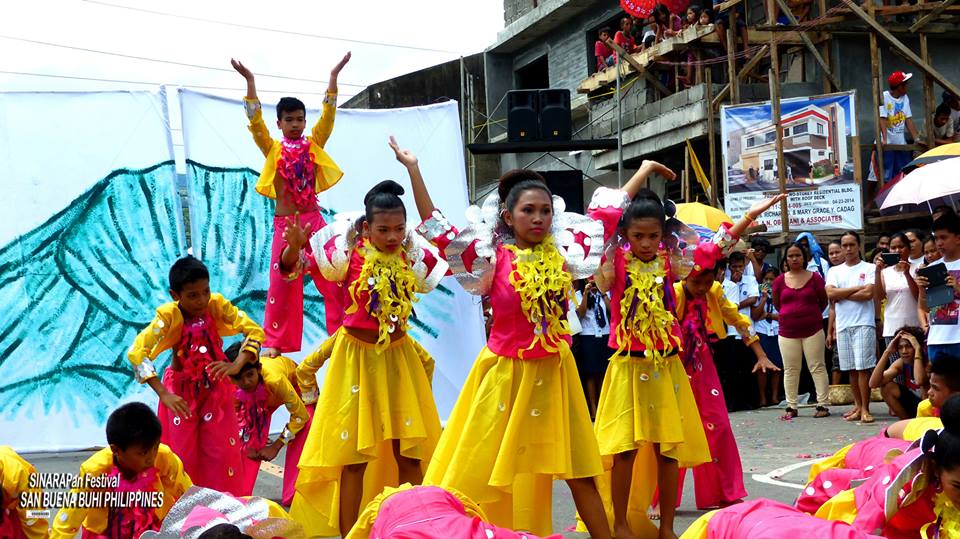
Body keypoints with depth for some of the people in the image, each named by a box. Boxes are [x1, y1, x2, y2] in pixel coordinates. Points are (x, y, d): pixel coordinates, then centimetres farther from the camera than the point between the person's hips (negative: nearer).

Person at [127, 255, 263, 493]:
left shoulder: (217, 305, -16)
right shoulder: (169, 316, -24)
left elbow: (254, 331, -15)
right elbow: (136, 353, -32)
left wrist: (237, 365, -31)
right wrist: (163, 394, -37)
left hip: (216, 389, 2)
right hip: (182, 391, -2)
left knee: (223, 454, 2)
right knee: (183, 457, 2)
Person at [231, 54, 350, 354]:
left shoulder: (314, 145, 6)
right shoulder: (273, 149, 2)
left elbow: (328, 116, -1)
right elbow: (255, 121, -8)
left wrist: (334, 77, -9)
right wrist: (250, 82, -17)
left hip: (314, 222, 1)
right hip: (284, 225, -1)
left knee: (333, 279, -1)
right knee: (282, 283, 1)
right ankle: (276, 342, 7)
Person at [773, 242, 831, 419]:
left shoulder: (814, 277, -2)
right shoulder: (780, 281, 3)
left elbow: (823, 301, 8)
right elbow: (777, 304, 14)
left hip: (812, 330, -2)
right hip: (787, 332, 2)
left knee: (817, 367, 1)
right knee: (790, 370, 6)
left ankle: (823, 404, 4)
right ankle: (791, 407, 11)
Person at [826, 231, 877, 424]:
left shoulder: (869, 268, 3)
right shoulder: (835, 271, 14)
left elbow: (868, 293, -11)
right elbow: (830, 294, -3)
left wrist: (842, 295, -4)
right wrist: (856, 288, -6)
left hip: (863, 324, -4)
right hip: (843, 325, 4)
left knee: (863, 367, -8)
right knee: (851, 369, 8)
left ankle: (865, 409, -6)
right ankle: (858, 406, 16)